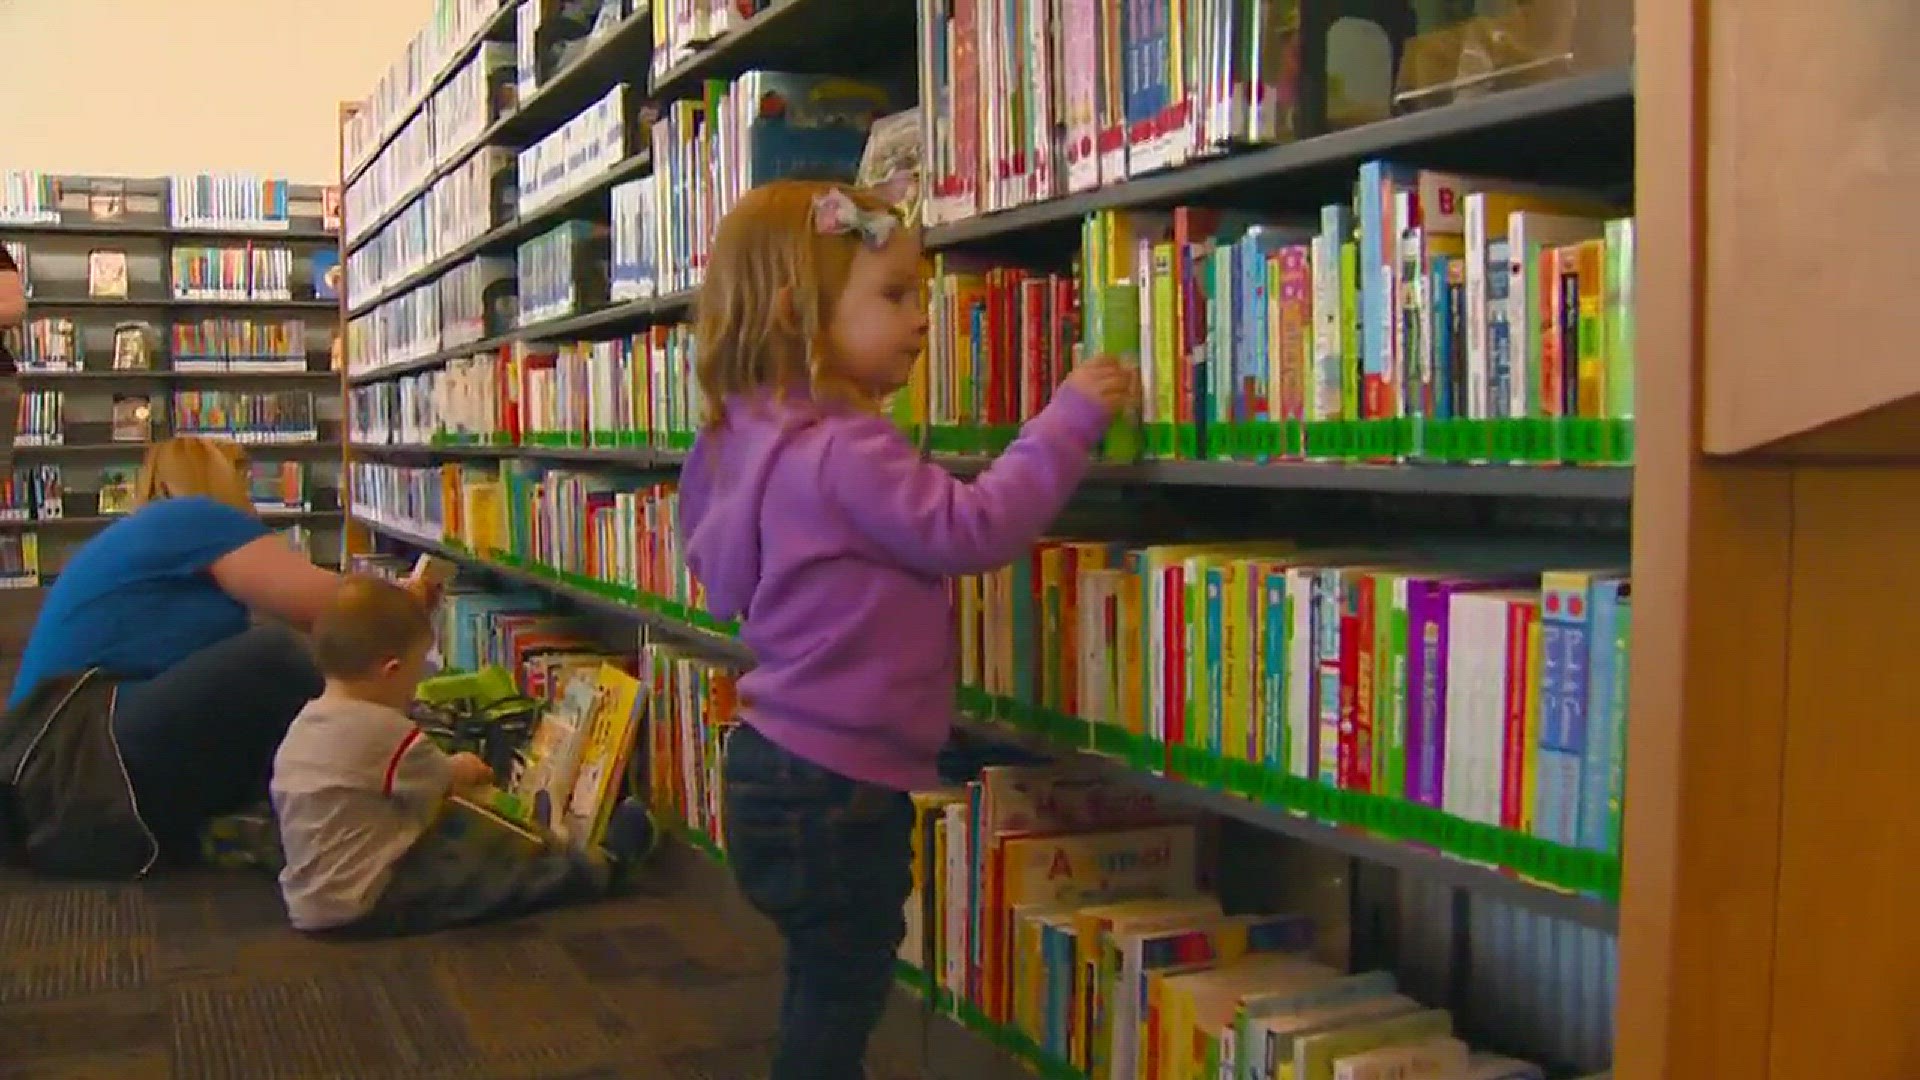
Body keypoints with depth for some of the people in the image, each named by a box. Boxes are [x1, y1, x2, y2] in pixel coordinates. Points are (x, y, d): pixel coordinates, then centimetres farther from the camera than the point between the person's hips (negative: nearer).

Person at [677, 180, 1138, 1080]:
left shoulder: (770, 437, 10)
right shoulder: (842, 452, -23)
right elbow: (971, 527, -29)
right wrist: (1070, 416, -21)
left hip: (788, 768, 10)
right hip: (832, 787, -10)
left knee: (829, 992, 22)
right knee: (838, 998, 3)